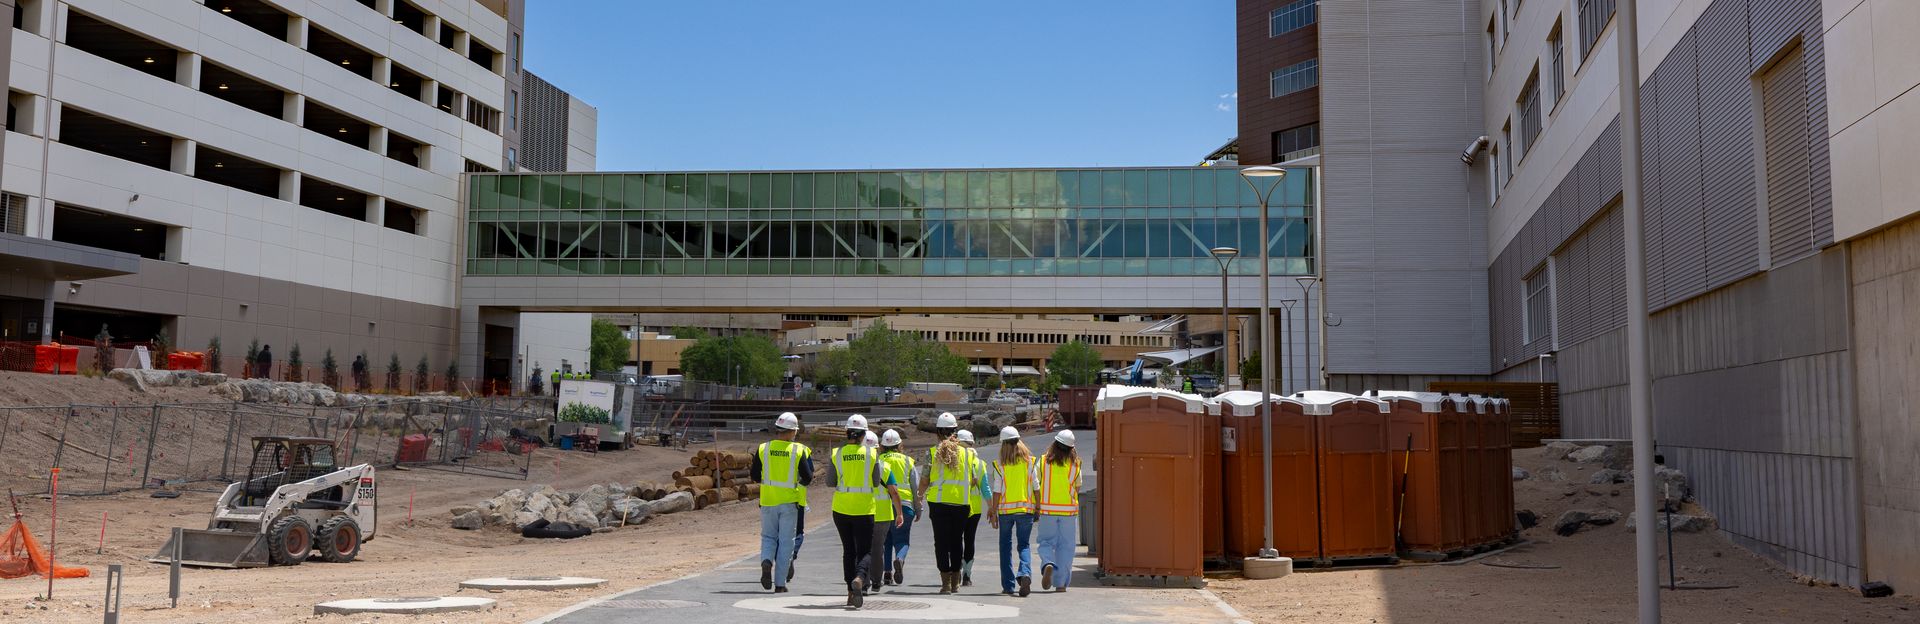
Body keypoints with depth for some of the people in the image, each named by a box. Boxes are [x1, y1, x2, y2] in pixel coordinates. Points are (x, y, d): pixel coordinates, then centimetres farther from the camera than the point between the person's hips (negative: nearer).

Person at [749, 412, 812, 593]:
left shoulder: (763, 449, -2)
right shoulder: (799, 451, -7)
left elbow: (754, 476, 3)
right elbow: (808, 479, -7)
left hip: (767, 501, 1)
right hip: (789, 503, -1)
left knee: (768, 537, 17)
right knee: (785, 542, 7)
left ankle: (766, 562, -12)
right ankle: (780, 584, 8)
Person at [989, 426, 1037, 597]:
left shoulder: (1000, 464, -4)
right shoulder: (1030, 461, 0)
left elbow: (997, 490, -4)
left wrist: (993, 512, 2)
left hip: (1005, 509, -1)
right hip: (1026, 508, 1)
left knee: (1006, 546, 11)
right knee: (1024, 545, 8)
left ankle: (1008, 585, 11)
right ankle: (1025, 573, -20)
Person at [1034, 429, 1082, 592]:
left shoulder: (1043, 462, -4)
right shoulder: (1075, 464, -2)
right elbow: (1077, 488, 5)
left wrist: (1036, 507, 7)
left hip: (1048, 509, 0)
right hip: (1069, 510, 0)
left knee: (1046, 542, 10)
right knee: (1065, 546, 8)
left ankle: (1048, 564, -20)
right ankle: (1060, 583, 9)